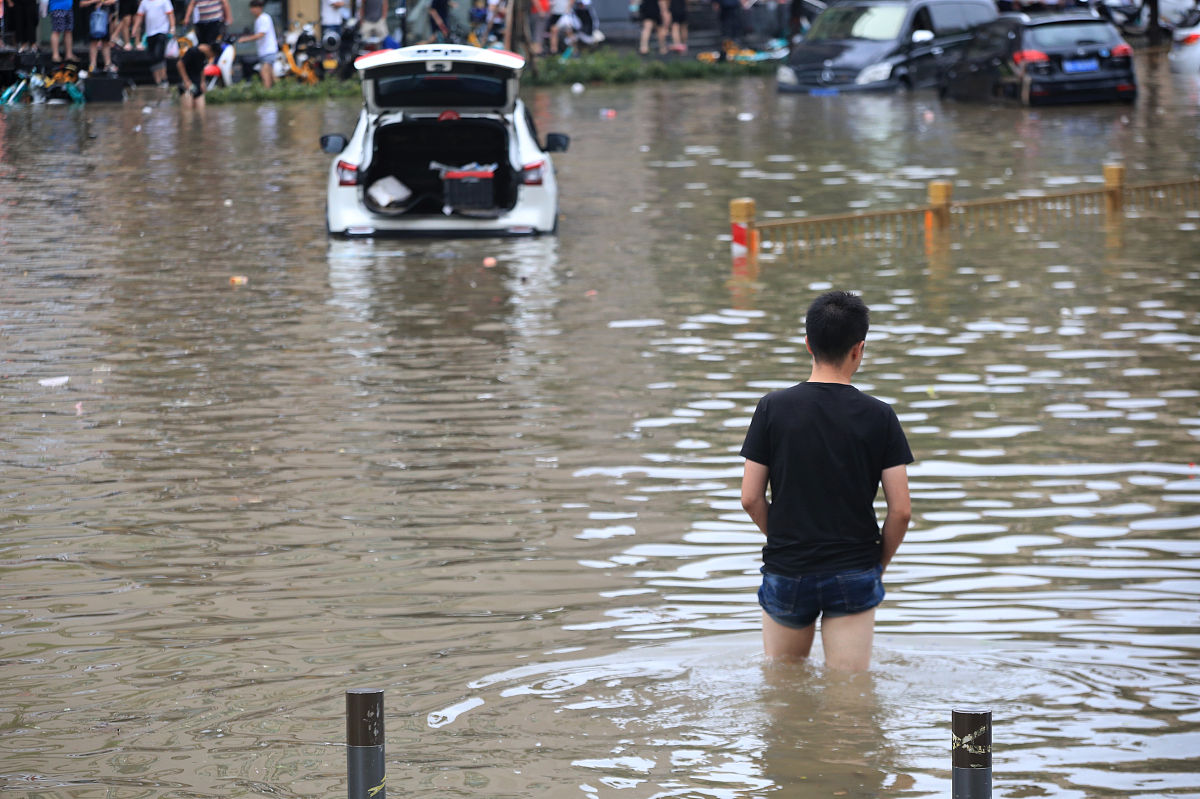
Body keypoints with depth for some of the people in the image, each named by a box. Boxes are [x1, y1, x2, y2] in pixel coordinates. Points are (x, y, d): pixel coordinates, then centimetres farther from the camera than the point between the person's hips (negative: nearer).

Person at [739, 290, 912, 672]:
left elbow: (750, 498, -4)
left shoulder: (774, 408, -5)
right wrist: (880, 562, 10)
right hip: (853, 575, -1)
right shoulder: (878, 416, -6)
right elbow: (901, 509, -7)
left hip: (786, 571, 1)